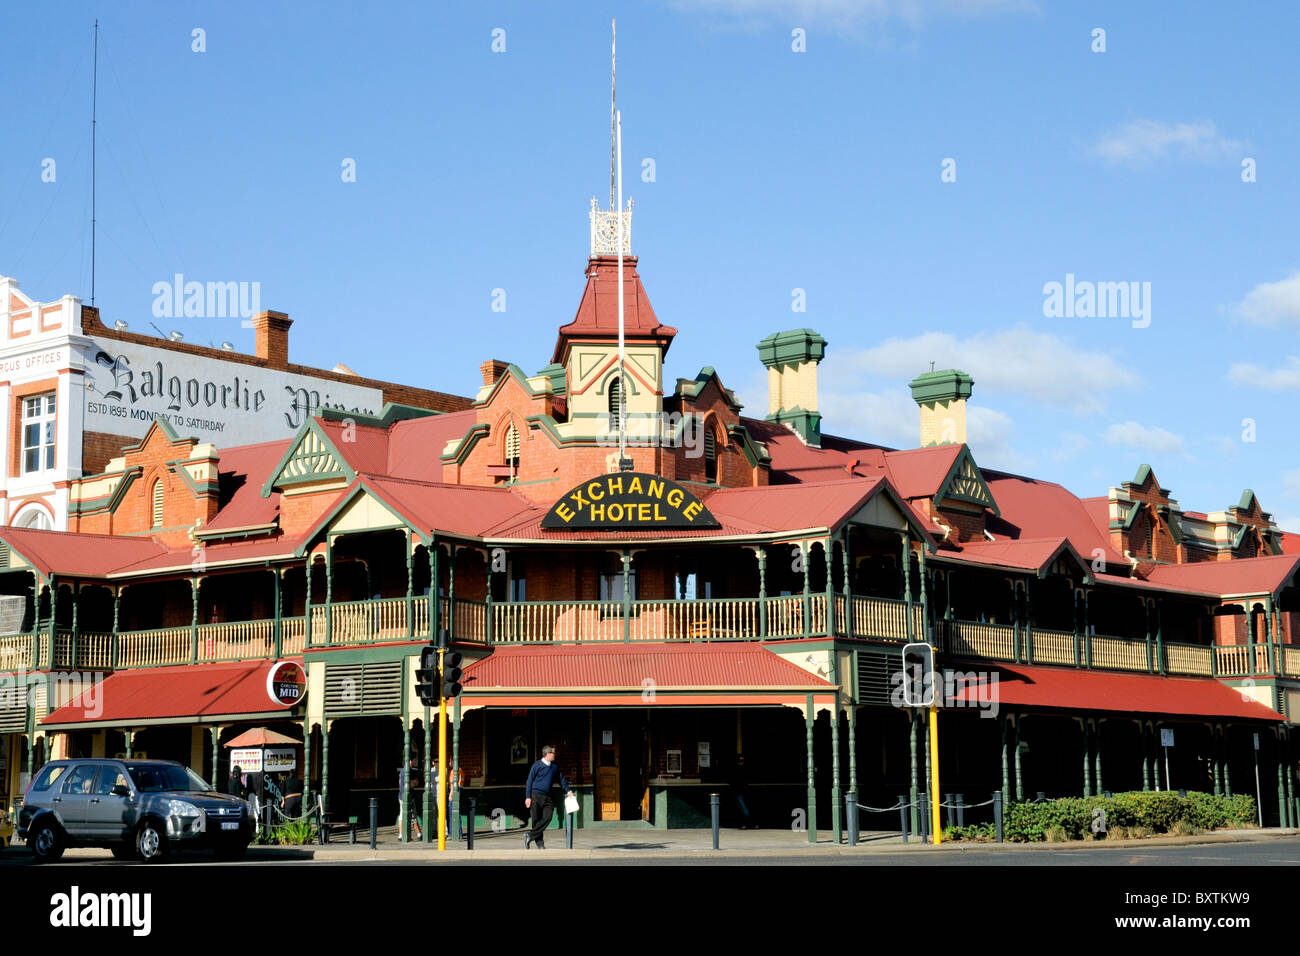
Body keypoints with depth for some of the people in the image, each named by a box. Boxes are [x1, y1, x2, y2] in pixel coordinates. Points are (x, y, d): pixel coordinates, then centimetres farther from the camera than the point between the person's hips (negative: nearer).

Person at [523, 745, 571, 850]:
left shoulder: (554, 767, 14)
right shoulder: (537, 765, -2)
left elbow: (561, 779, 27)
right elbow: (529, 782, -2)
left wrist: (568, 791, 21)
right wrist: (528, 797, -8)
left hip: (547, 797, 5)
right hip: (536, 795, -5)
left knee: (547, 818, -13)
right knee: (536, 820, -3)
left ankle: (530, 835, -7)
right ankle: (540, 843, 4)